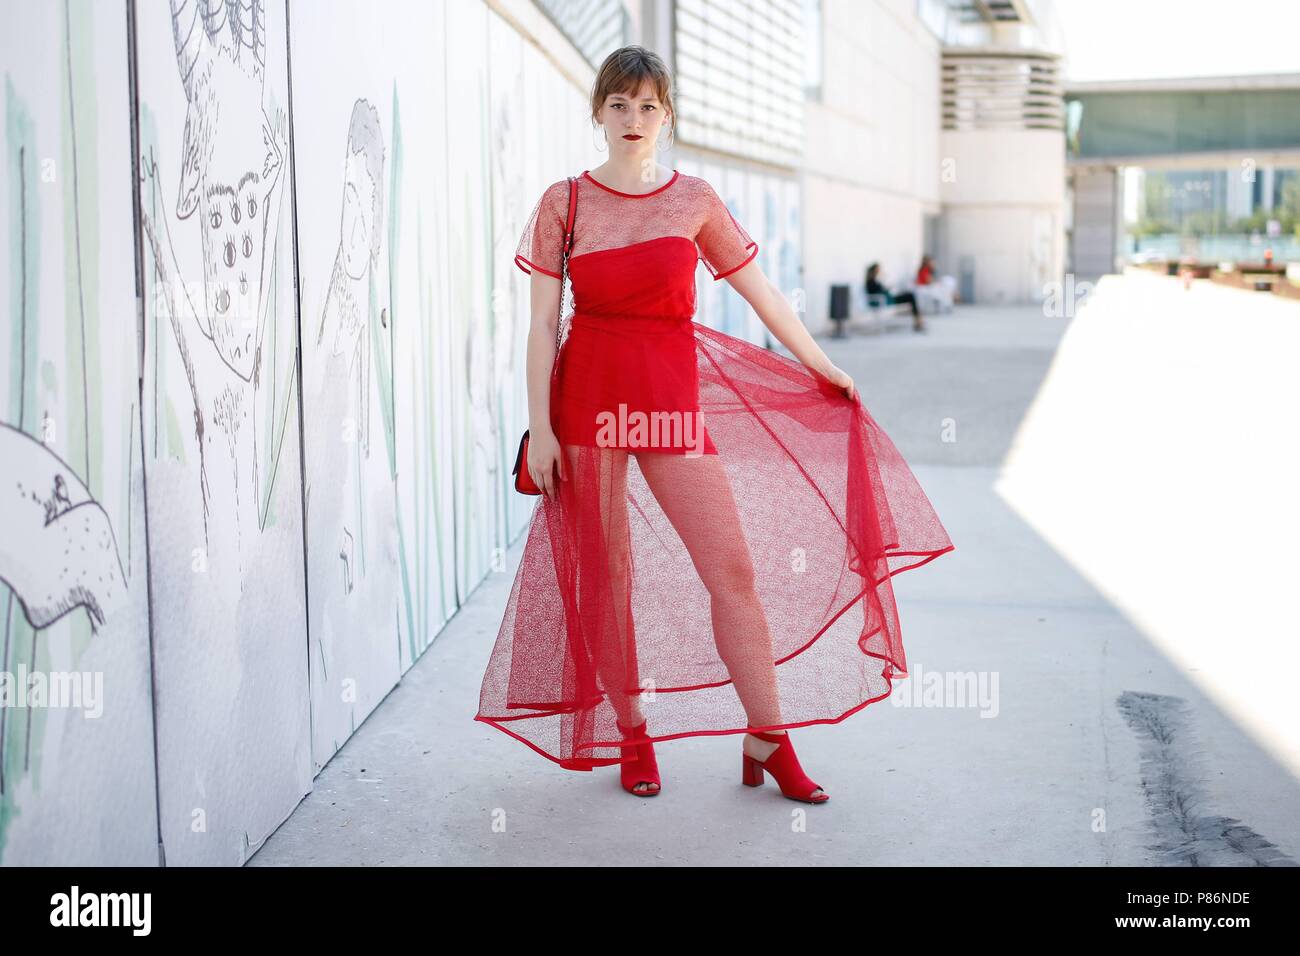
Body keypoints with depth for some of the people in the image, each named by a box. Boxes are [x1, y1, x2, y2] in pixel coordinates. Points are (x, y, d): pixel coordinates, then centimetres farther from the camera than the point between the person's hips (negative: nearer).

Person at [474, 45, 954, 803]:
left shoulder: (696, 200, 8)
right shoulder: (565, 203, 4)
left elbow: (761, 291, 16)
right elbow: (544, 322, 1)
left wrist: (822, 367, 22)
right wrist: (540, 426, -5)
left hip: (674, 396, 1)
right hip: (590, 393, -1)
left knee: (734, 565, -3)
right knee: (605, 571, 4)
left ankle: (768, 743, 8)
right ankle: (632, 738, 20)